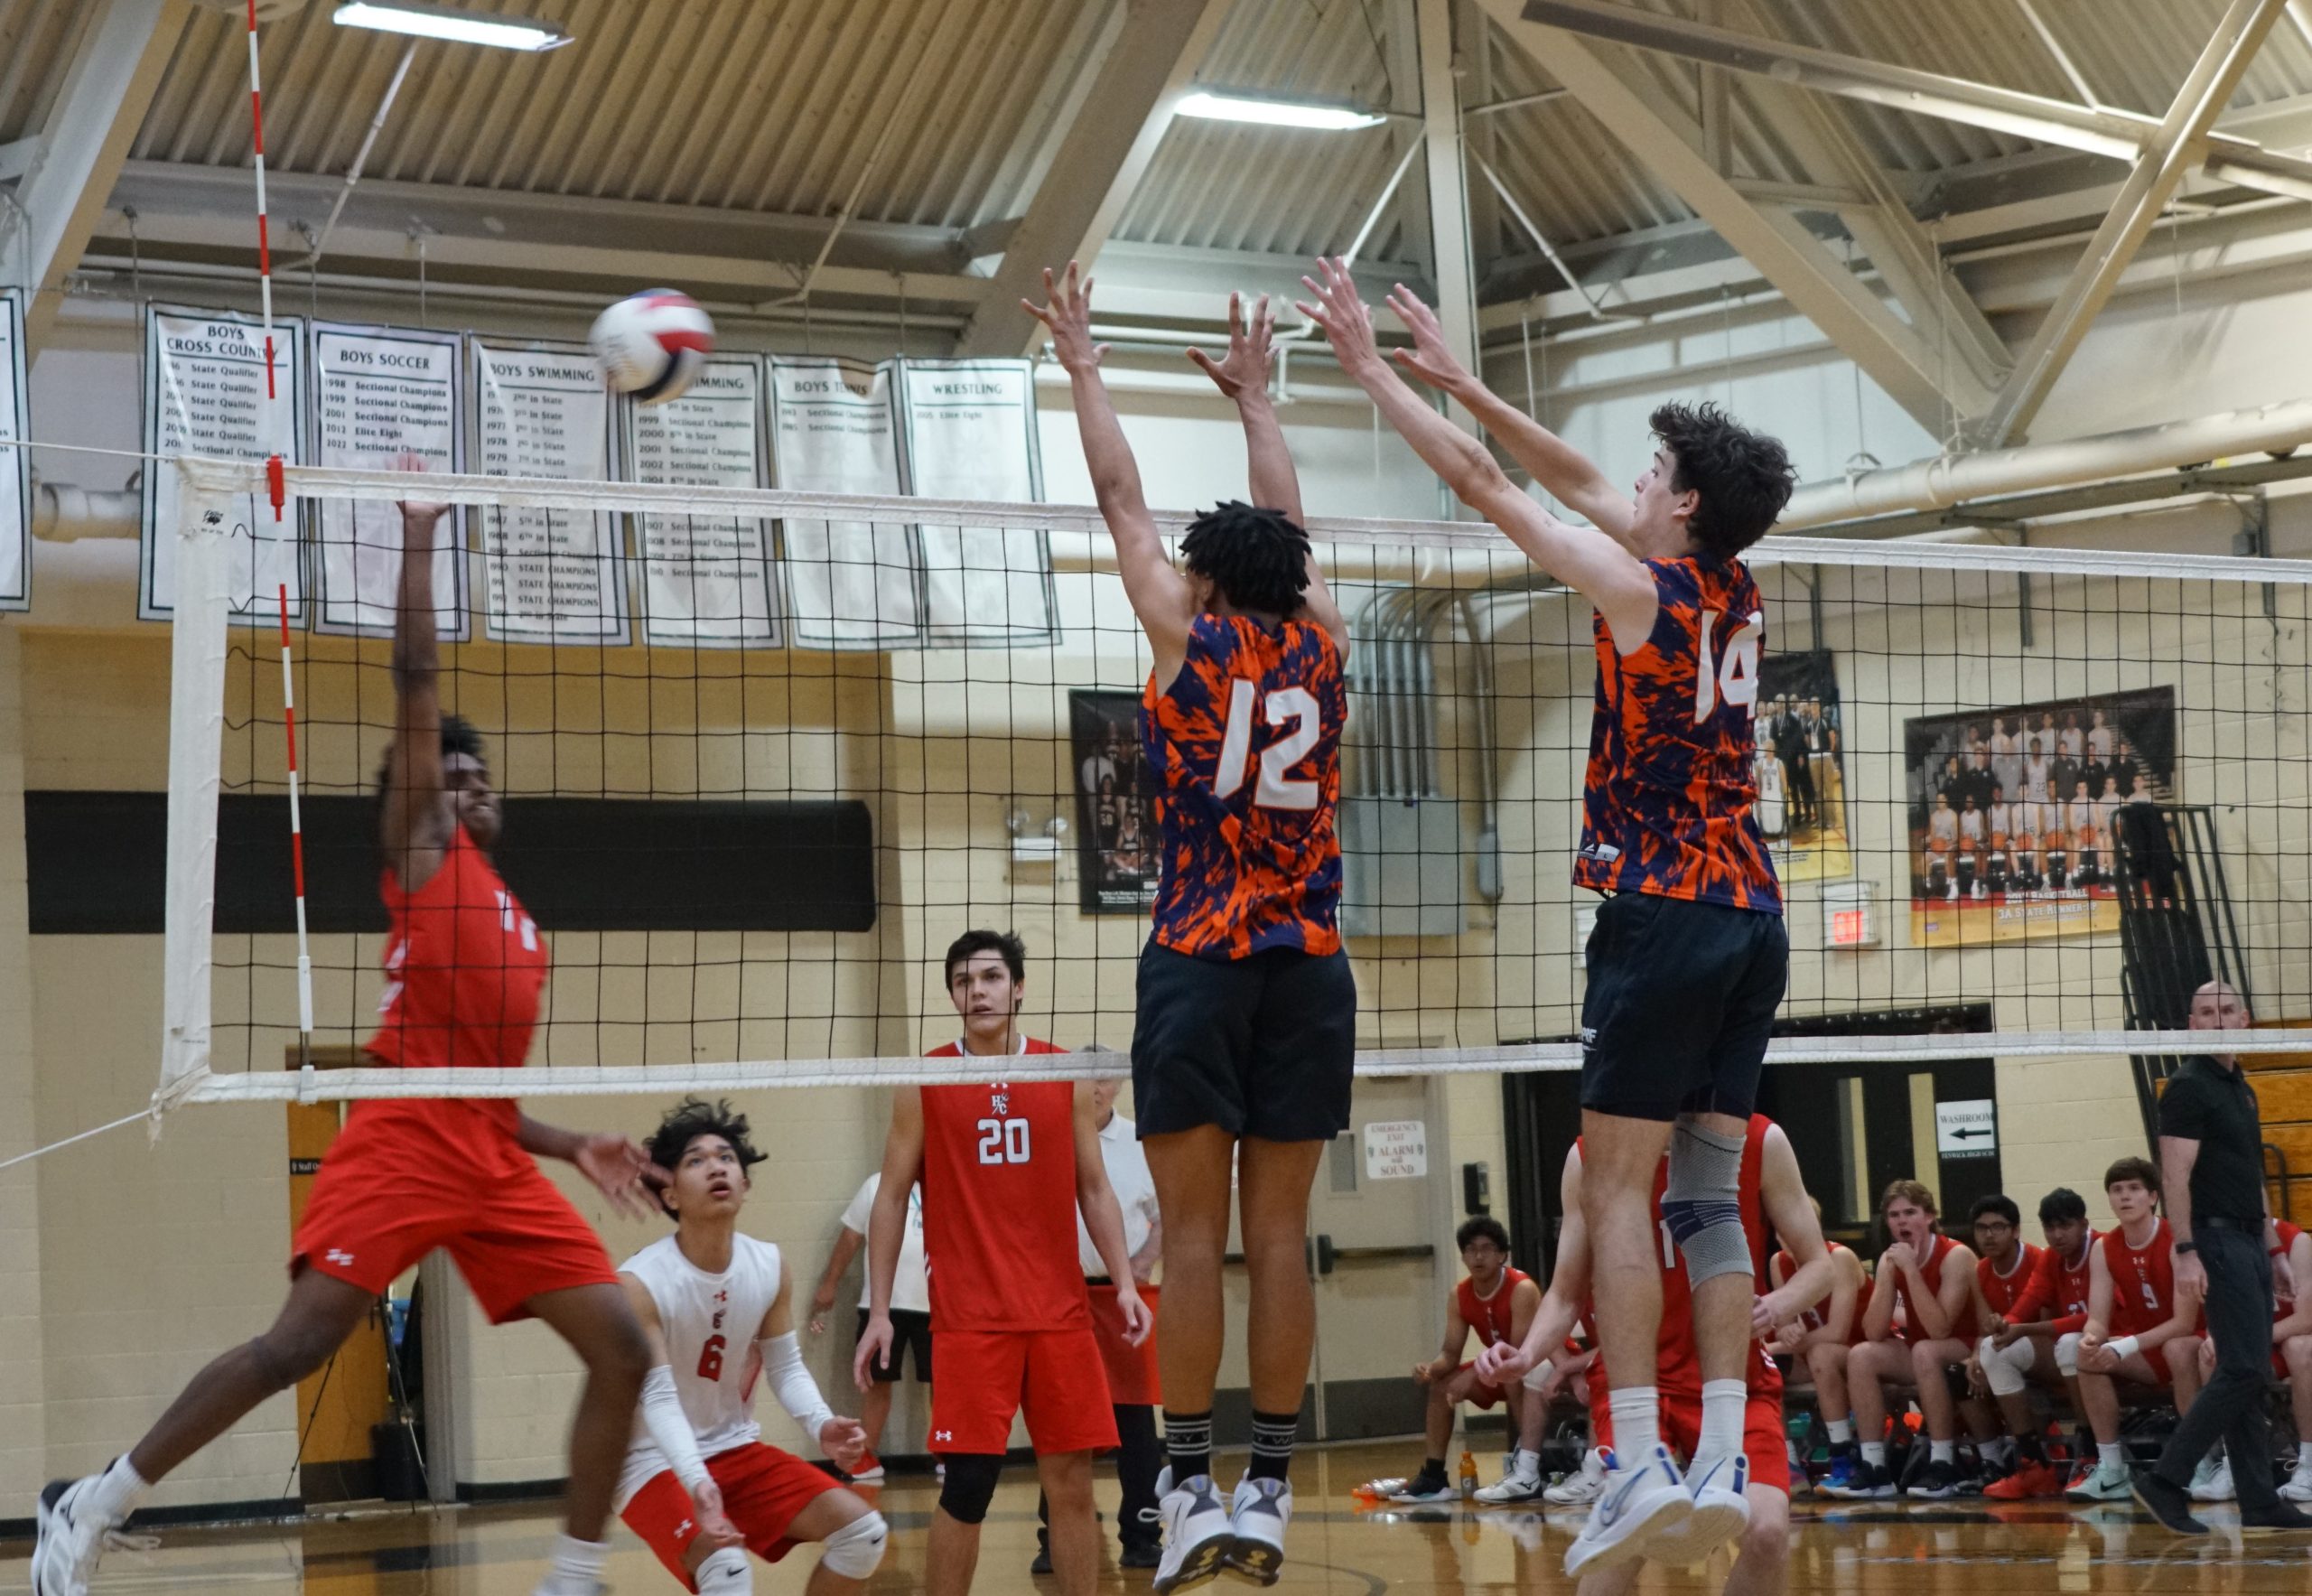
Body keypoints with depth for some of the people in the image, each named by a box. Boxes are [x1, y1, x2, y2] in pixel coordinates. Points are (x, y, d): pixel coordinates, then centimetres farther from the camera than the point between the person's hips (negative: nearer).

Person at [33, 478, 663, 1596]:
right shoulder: (417, 852, 10)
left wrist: (570, 1146, 17)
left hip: (495, 1165, 7)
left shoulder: (522, 932, 27)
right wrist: (419, 537, 3)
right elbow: (415, 679, 1)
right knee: (303, 1339, -16)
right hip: (403, 1141, -7)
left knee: (622, 1349, -2)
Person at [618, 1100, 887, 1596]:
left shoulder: (770, 1268, -4)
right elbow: (658, 1399, -27)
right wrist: (697, 1483, -42)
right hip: (657, 1463, -7)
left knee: (864, 1532, -4)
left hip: (738, 1450, 7)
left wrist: (821, 1425, -17)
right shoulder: (638, 1284, -22)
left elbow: (786, 1367, 4)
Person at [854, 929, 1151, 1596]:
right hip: (968, 1317, -2)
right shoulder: (924, 1084, 2)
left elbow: (1094, 1189, 11)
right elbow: (892, 1197, 5)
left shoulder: (1065, 1076, 7)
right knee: (968, 1484, -8)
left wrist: (1124, 1283, 0)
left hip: (1061, 1311, 2)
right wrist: (878, 1311, -1)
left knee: (1071, 1479, 3)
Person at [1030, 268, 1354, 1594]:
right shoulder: (1323, 647, 9)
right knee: (1280, 1233, 2)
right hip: (1311, 966, 3)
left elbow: (1123, 499, 12)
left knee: (1197, 1231, -4)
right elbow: (1291, 525, 25)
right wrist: (1256, 397, 38)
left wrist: (1084, 368, 24)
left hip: (1201, 960, -3)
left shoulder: (1189, 635, 1)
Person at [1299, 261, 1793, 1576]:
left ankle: (1642, 1460, -11)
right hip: (1755, 918, 7)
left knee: (1618, 1188, -5)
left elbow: (1482, 484, -4)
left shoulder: (1643, 591, -9)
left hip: (1666, 913, -7)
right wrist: (1460, 379, 25)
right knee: (1710, 1191, 7)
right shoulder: (1736, 592, 11)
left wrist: (1374, 369, 4)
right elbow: (1575, 478, 21)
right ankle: (1726, 1460, 3)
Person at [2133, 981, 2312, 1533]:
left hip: (2251, 1240, 9)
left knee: (2248, 1374, 8)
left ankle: (2260, 1502, 10)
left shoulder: (2241, 1088, 17)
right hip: (2218, 1241, -9)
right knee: (2243, 1370, -14)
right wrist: (2185, 1253, -22)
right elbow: (2175, 1177, -15)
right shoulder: (2188, 1088, -9)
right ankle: (2165, 1482, -11)